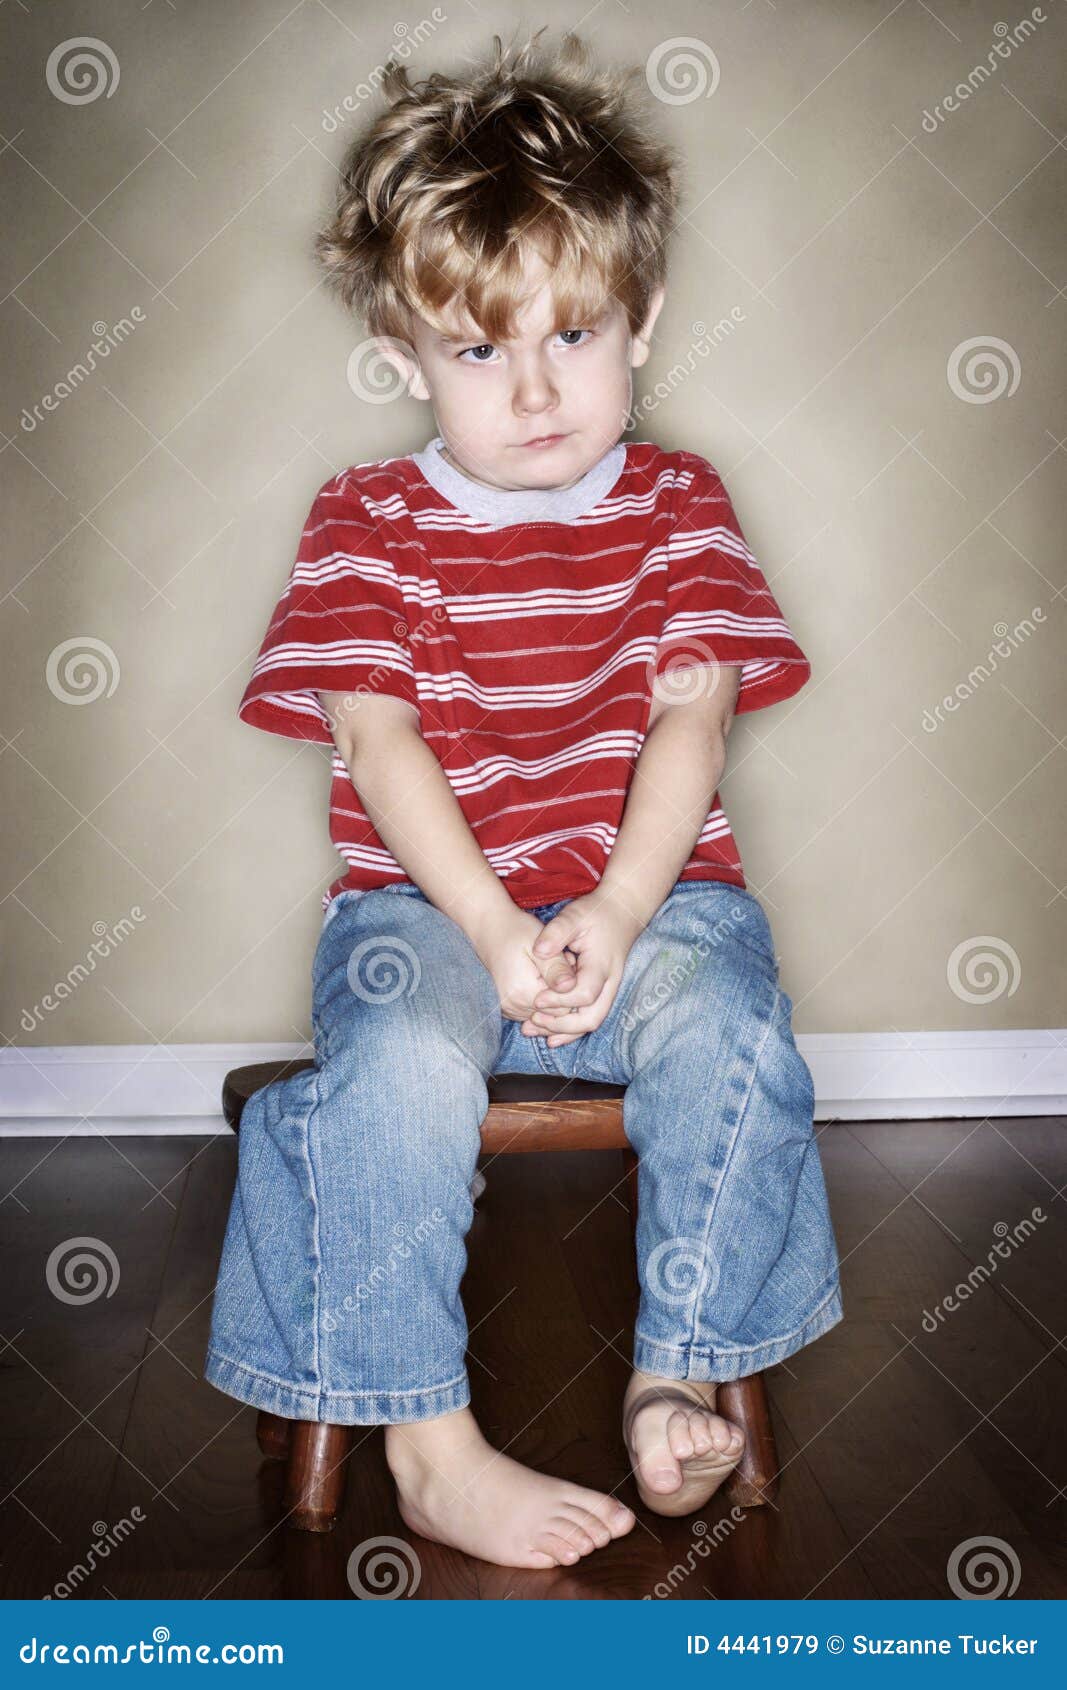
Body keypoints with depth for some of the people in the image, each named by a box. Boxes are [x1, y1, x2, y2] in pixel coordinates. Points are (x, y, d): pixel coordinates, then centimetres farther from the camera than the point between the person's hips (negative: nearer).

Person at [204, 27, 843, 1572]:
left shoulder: (679, 504, 8)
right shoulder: (369, 522, 4)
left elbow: (692, 720, -3)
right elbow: (377, 743, -6)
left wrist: (613, 920, -19)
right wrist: (497, 933, -19)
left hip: (651, 891, 2)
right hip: (429, 898, -1)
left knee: (729, 1035, -29)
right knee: (403, 1064, -31)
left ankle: (678, 1380, -11)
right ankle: (428, 1442, -17)